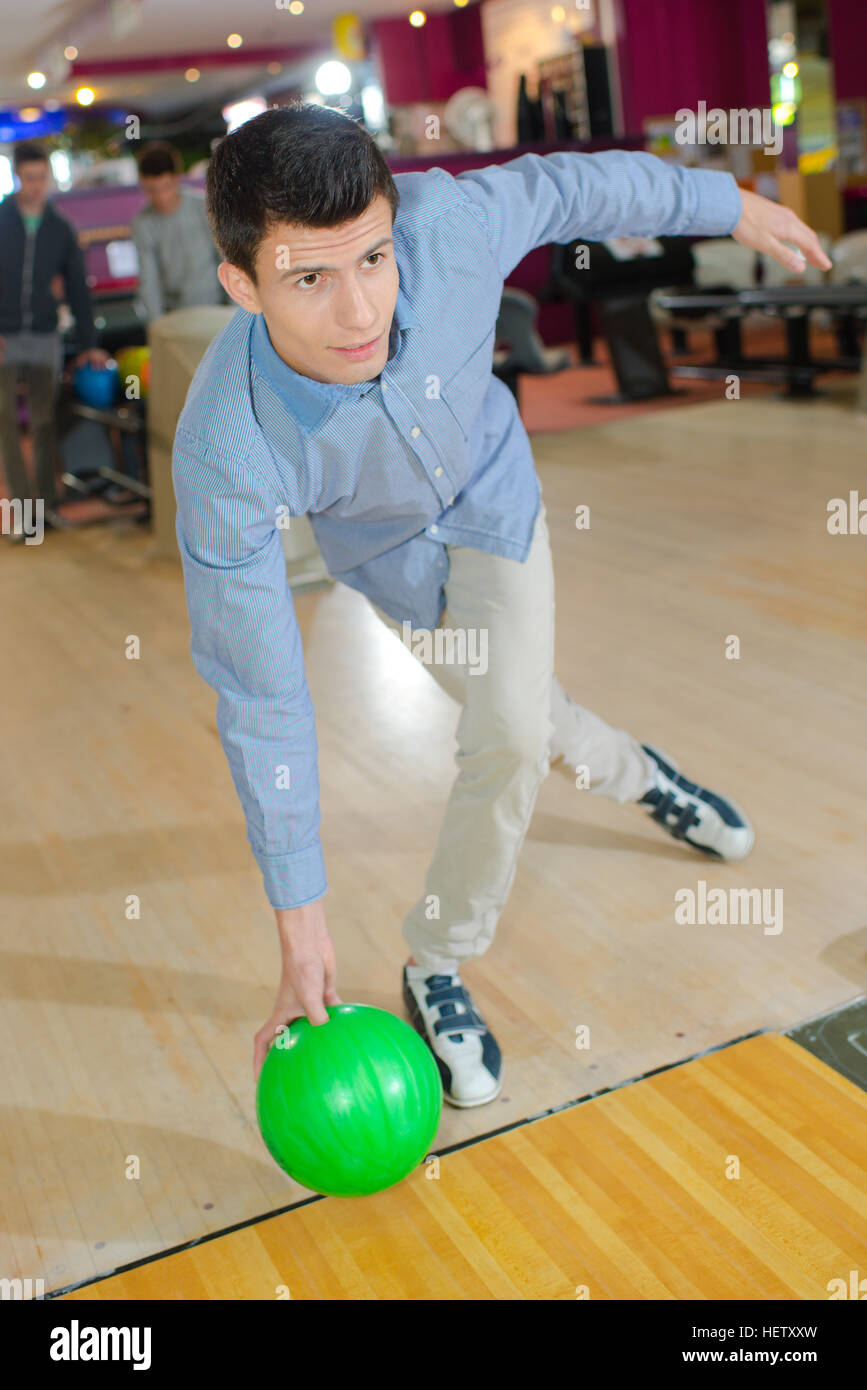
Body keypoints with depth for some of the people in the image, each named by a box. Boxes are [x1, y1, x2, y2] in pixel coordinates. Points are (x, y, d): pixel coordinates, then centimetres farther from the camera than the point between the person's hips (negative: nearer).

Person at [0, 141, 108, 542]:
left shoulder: (60, 229, 6)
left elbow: (78, 289, 7)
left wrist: (89, 343, 2)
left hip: (44, 337, 2)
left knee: (44, 422, 3)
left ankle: (48, 502, 10)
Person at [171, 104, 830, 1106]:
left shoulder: (447, 223, -37)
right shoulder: (226, 450, -41)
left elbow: (568, 187, -13)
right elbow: (259, 695, -32)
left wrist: (730, 205, 3)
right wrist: (299, 920, -27)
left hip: (488, 485, 1)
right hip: (383, 545, -1)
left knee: (511, 730, -8)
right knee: (516, 716, 6)